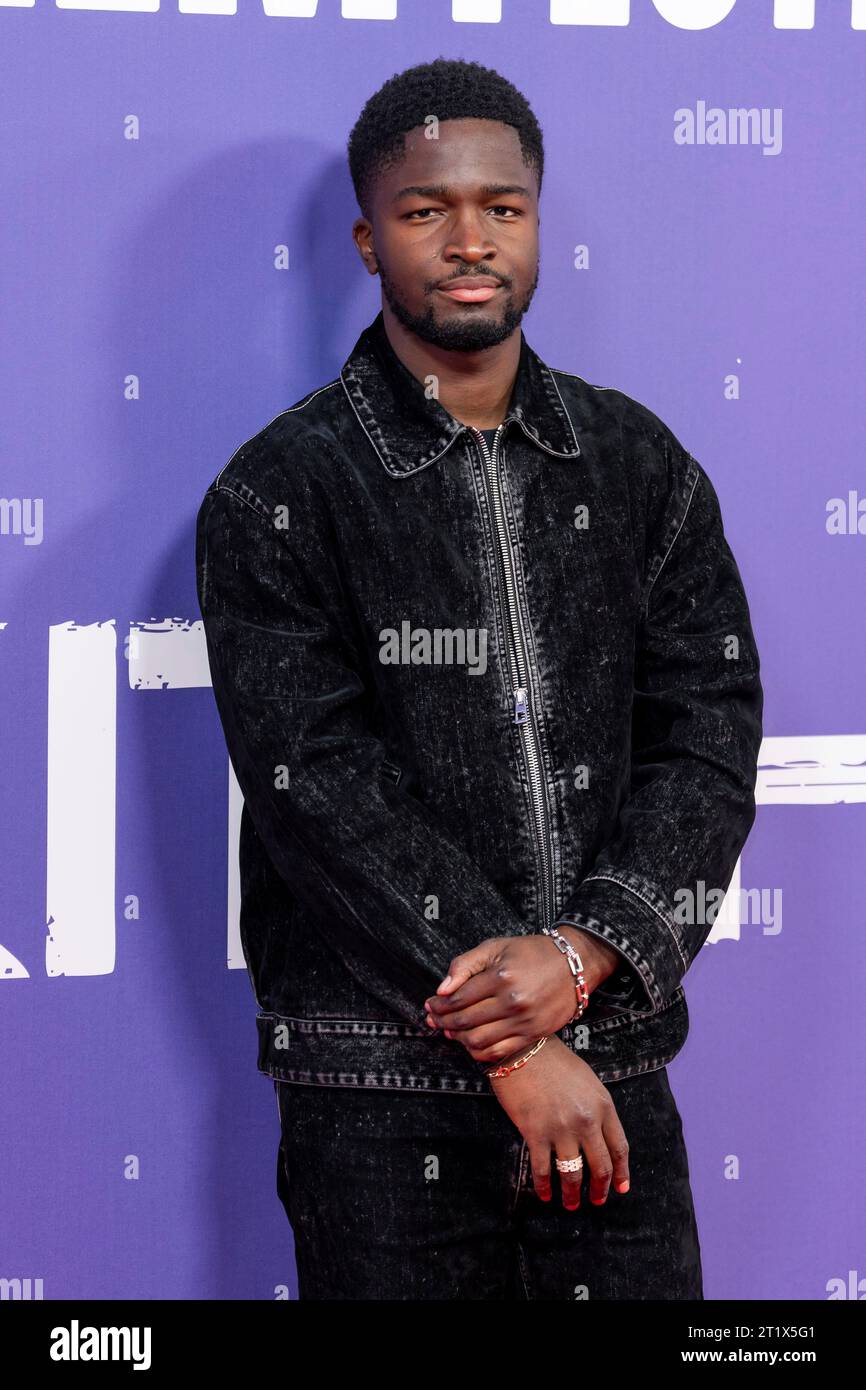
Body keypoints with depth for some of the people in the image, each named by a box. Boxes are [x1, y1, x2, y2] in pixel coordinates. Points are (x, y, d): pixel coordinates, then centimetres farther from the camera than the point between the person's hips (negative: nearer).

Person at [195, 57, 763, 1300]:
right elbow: (321, 791, -10)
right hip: (382, 1088, -3)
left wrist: (583, 951, -14)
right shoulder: (278, 495, -3)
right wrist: (520, 1047, -14)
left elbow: (710, 743, 3)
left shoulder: (640, 466, 9)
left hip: (614, 1065, 3)